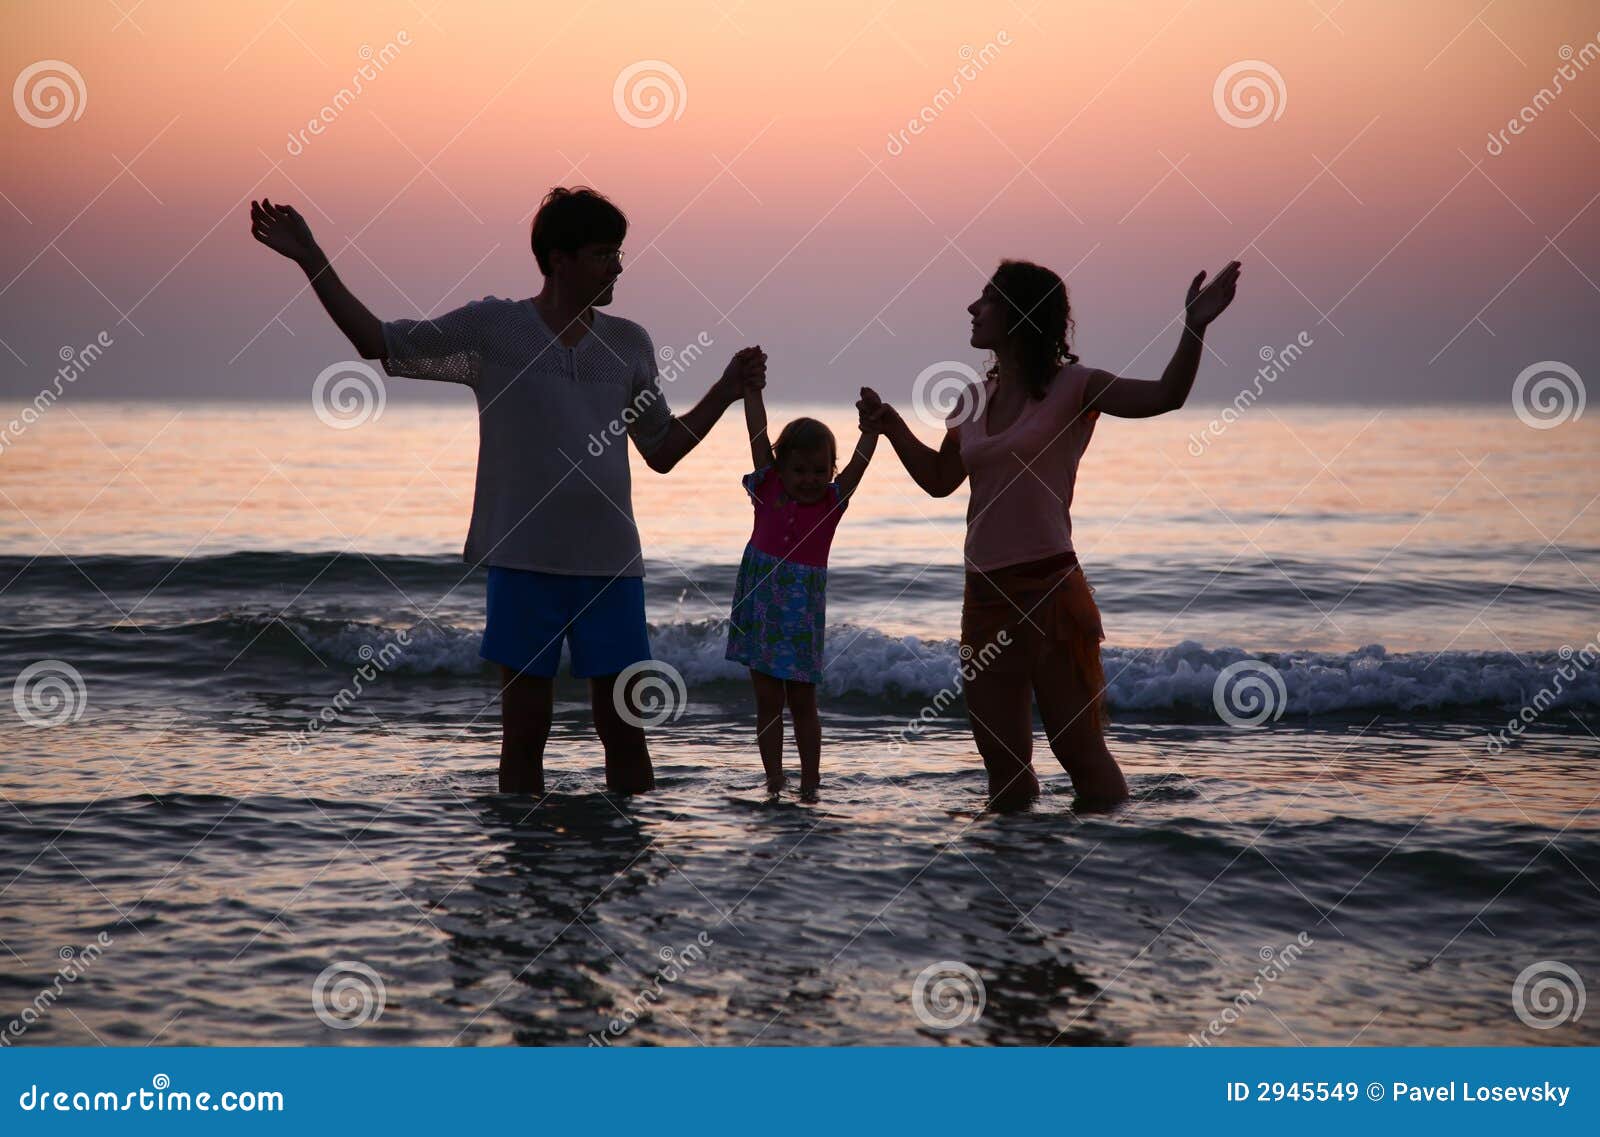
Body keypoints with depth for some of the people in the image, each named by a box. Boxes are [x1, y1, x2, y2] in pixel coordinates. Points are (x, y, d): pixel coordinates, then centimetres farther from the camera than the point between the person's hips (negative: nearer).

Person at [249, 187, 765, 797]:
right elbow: (378, 341, 2)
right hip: (522, 562, -2)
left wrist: (727, 390, 8)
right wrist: (311, 261, -3)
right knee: (524, 731, 4)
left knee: (624, 731, 3)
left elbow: (662, 451, 17)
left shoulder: (629, 344, 8)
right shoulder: (490, 328, 0)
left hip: (610, 564, 2)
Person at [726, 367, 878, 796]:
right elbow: (758, 433, 1)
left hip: (802, 611, -1)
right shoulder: (769, 490, 1)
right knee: (768, 701, 6)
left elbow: (860, 460, -11)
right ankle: (774, 782, 10)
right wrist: (751, 387, 1)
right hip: (760, 603, 1)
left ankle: (810, 784, 8)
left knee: (802, 701, 3)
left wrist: (872, 425, -25)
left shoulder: (833, 502, 0)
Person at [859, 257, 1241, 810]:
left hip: (1049, 588, -6)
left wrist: (1194, 329, -29)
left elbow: (1163, 396, -17)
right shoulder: (976, 400, 13)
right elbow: (938, 479, 25)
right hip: (985, 596, 7)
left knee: (1078, 747, -4)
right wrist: (890, 424, 14)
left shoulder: (1071, 387, -5)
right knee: (1001, 756, 11)